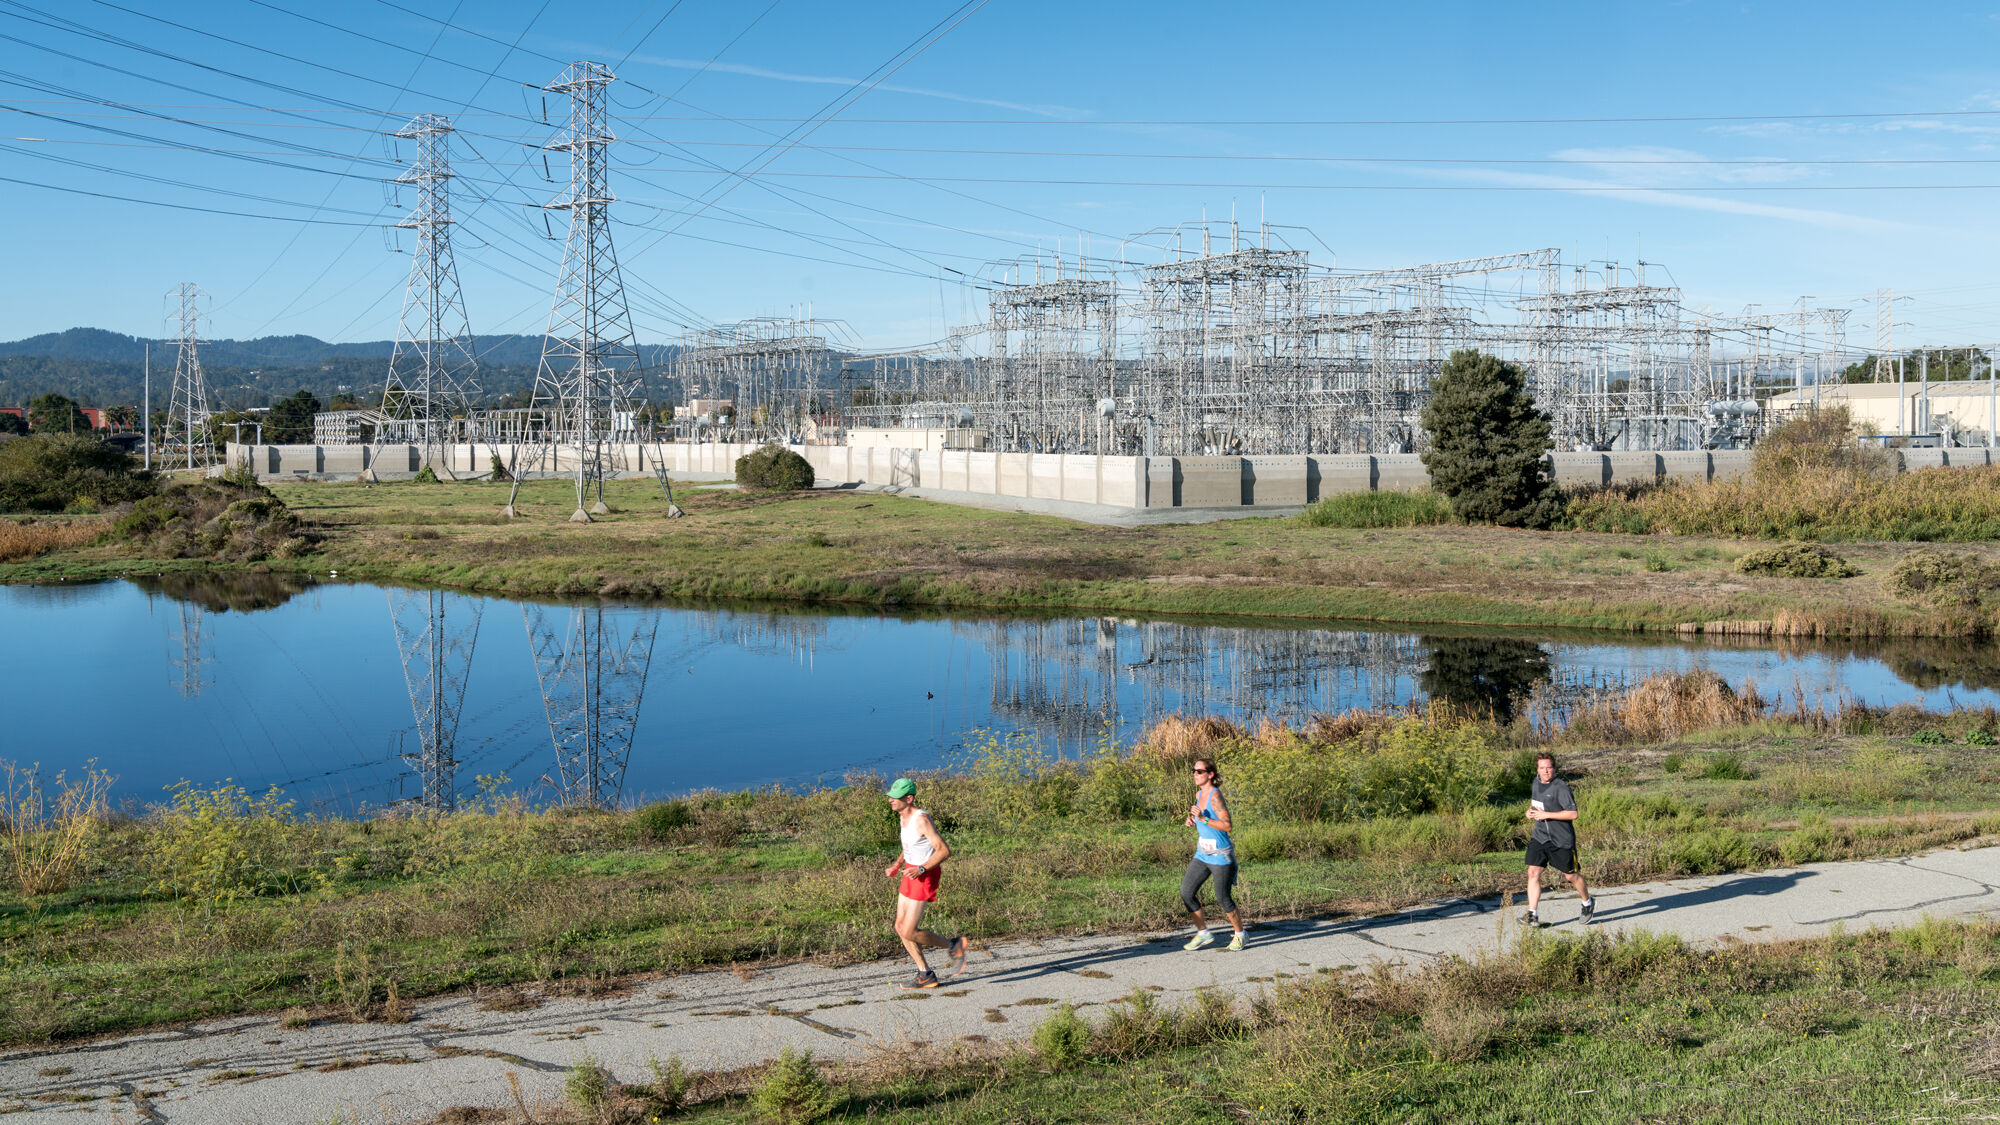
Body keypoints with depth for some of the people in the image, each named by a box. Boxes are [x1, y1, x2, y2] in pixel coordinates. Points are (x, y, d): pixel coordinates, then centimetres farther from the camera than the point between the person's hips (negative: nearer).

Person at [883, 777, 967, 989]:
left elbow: (944, 851, -24)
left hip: (925, 876, -9)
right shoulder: (904, 816, 6)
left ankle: (953, 946, 11)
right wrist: (897, 865, 11)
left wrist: (921, 869, -31)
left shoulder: (921, 819, -22)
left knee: (908, 932, -8)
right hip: (912, 873, 9)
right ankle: (926, 976, 17)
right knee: (900, 927, 9)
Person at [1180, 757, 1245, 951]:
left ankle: (1240, 934, 24)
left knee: (1223, 898, 2)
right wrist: (1192, 822, 3)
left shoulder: (1215, 795, -18)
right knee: (1186, 893, 2)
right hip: (1202, 855, 8)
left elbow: (1227, 826, -23)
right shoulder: (1199, 794, 6)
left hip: (1220, 856, -8)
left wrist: (1202, 819, -29)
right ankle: (1203, 934, 16)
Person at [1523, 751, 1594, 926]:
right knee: (1533, 872, -7)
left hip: (1561, 840, -6)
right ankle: (1532, 915, -5)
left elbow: (1573, 814, -21)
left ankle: (1588, 903, 36)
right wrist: (1530, 810, 6)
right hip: (1539, 837, 6)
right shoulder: (1536, 782, 6)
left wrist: (1546, 814, -23)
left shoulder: (1561, 788, -17)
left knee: (1571, 875, 9)